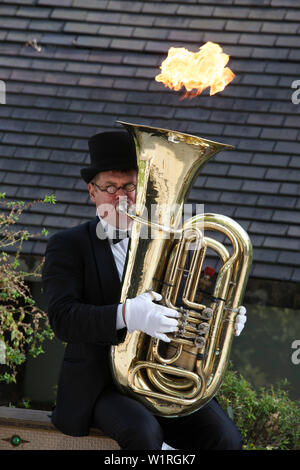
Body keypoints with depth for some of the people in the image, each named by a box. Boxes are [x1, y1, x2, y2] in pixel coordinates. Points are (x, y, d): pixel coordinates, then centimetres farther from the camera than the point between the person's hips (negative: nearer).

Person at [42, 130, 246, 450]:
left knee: (225, 438, -21)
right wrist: (126, 316, -33)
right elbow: (62, 318, -16)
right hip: (101, 385, -4)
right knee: (145, 433, -34)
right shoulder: (67, 246, 0)